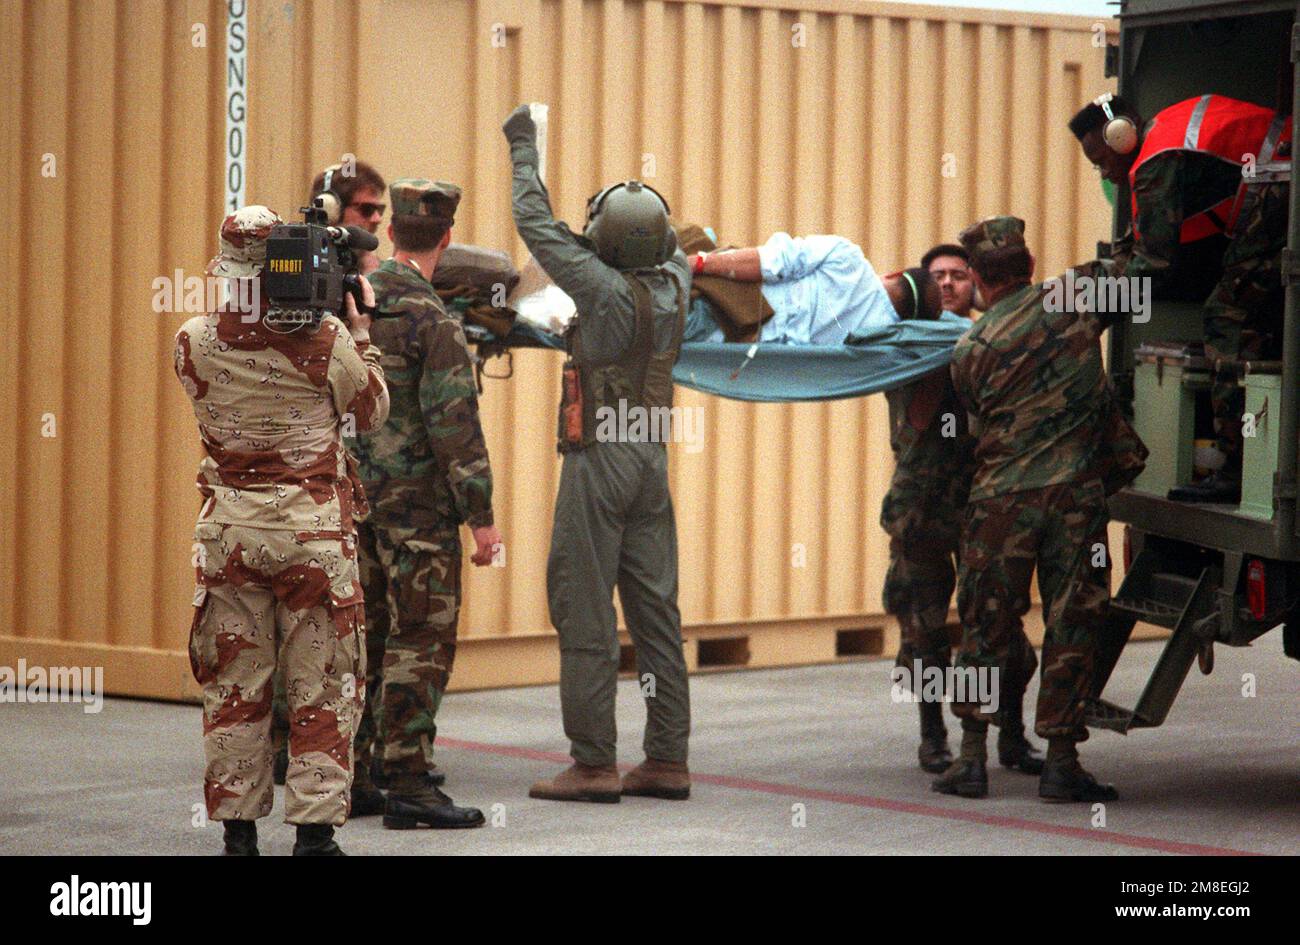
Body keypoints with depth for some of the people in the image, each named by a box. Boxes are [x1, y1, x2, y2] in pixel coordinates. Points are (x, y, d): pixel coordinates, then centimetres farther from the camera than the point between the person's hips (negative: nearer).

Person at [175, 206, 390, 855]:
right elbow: (371, 412, 5)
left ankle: (238, 830, 13)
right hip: (314, 530, -2)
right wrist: (361, 331, 14)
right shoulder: (324, 340, -11)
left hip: (229, 528, 3)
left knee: (234, 687, 10)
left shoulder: (194, 343, -4)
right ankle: (314, 830, 3)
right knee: (323, 688, 5)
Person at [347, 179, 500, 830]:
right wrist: (482, 517, -15)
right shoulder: (432, 320, -17)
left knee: (365, 633, 15)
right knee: (420, 639, -5)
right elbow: (455, 426, -19)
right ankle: (409, 784, -8)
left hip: (355, 486, 8)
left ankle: (349, 775, 19)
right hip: (417, 498, -8)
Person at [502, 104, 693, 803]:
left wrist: (524, 148, 2)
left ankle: (593, 764, -5)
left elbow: (537, 226, -9)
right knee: (655, 609, 8)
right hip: (653, 458, 7)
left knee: (583, 609, -3)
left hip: (599, 458, -7)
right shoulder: (673, 286, 1)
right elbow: (671, 243, 26)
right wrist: (631, 191, 34)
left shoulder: (610, 292, -16)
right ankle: (666, 761, 9)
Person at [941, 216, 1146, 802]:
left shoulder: (969, 351, 5)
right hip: (1076, 491, -1)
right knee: (1070, 627, 4)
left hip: (999, 496, 1)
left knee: (986, 624, 10)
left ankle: (971, 758, 9)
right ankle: (1061, 762, 3)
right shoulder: (1073, 299, 1)